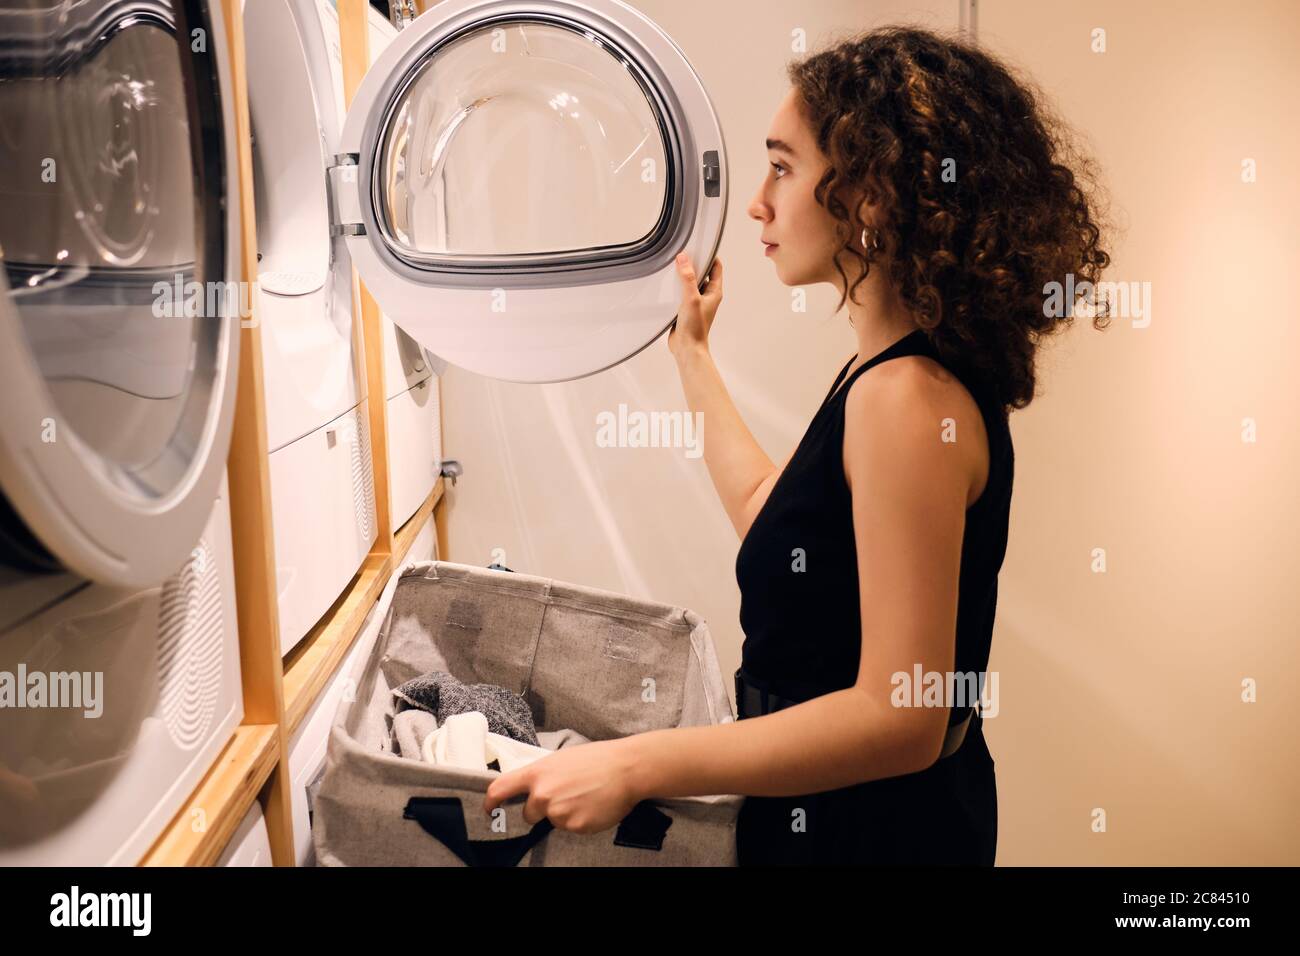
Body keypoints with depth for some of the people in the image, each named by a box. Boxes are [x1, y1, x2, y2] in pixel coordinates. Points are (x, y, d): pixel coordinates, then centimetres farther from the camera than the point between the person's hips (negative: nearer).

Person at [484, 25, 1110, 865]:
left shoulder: (905, 396, -26)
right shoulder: (900, 375, 3)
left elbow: (899, 715, -28)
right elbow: (774, 519, 16)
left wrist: (637, 766, -25)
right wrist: (691, 352, 22)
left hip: (875, 825, -9)